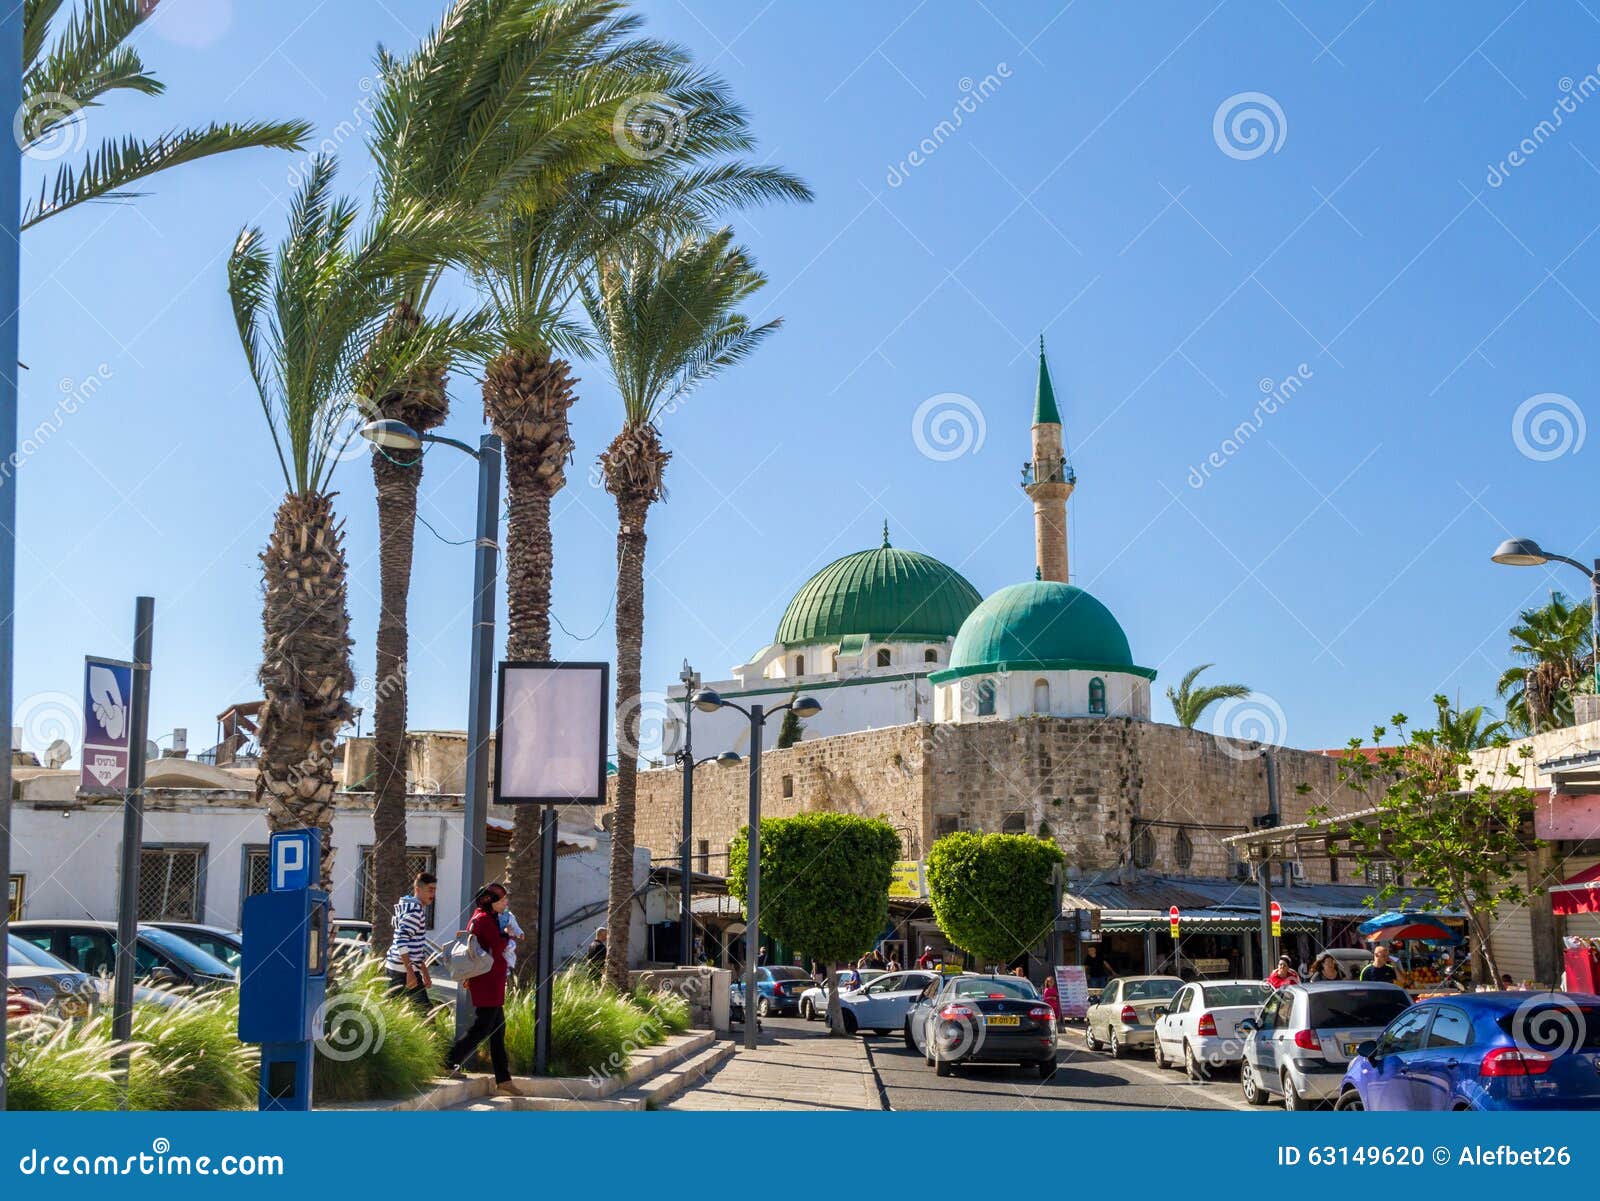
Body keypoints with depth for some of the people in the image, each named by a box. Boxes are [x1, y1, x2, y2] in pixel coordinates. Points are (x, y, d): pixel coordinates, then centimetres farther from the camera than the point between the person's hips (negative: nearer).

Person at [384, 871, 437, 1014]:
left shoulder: (419, 909, 19)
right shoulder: (414, 910, -14)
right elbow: (402, 941, -23)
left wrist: (425, 972, 27)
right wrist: (410, 972, -24)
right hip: (405, 970, -10)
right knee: (424, 1009, -9)